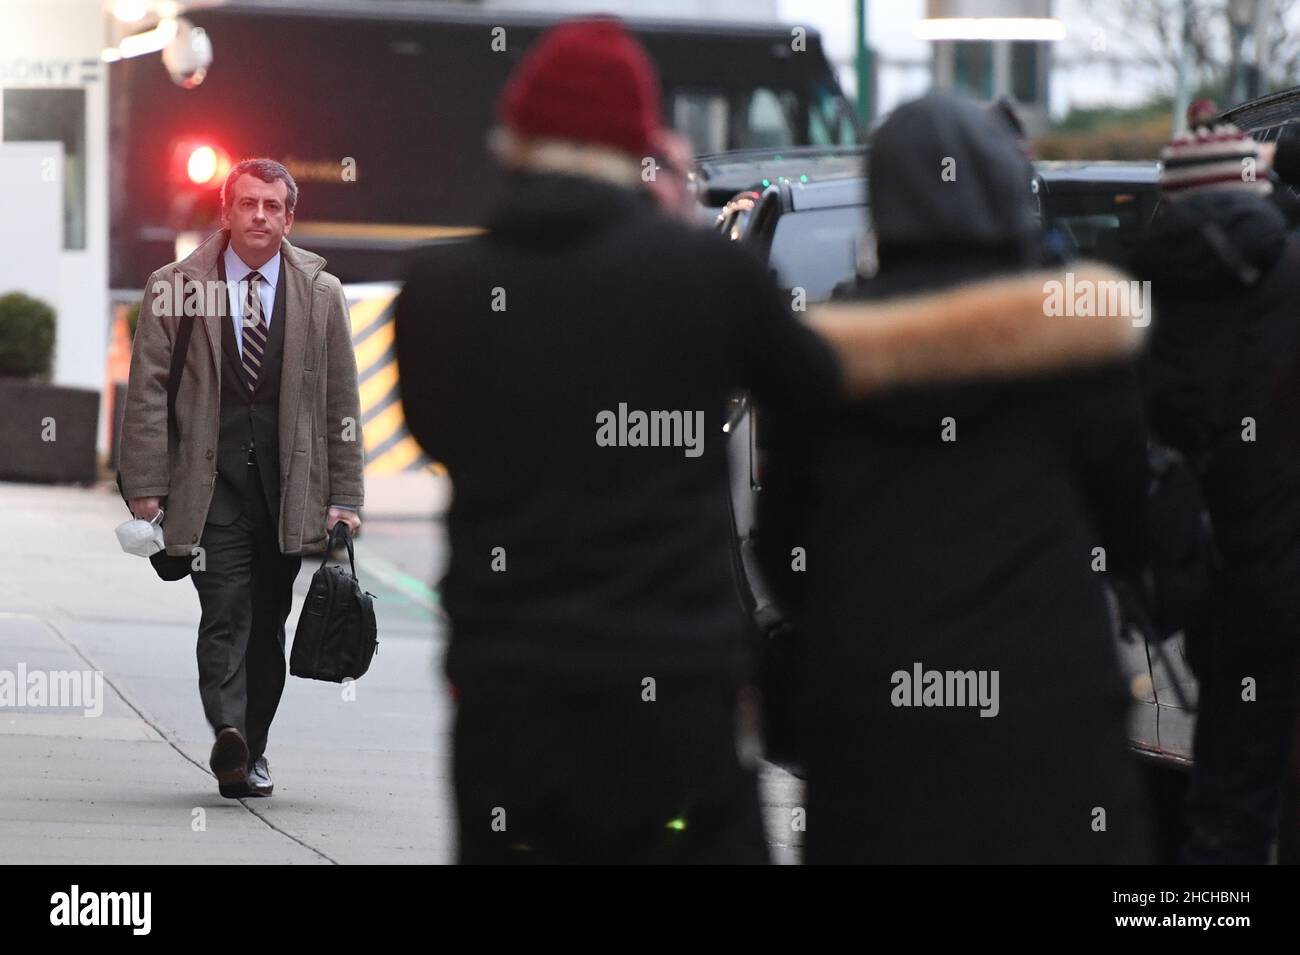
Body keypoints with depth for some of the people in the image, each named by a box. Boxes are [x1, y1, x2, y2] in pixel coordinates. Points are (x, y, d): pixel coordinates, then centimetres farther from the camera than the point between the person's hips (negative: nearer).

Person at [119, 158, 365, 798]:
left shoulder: (321, 295, 9)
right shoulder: (174, 288, 3)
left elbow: (342, 403, 10)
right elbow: (147, 392, 2)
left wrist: (345, 498, 6)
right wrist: (145, 488, -4)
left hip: (289, 483, 2)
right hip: (210, 481, -2)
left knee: (268, 623, 7)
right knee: (225, 614, -16)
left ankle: (251, 753, 17)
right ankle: (228, 734, -29)